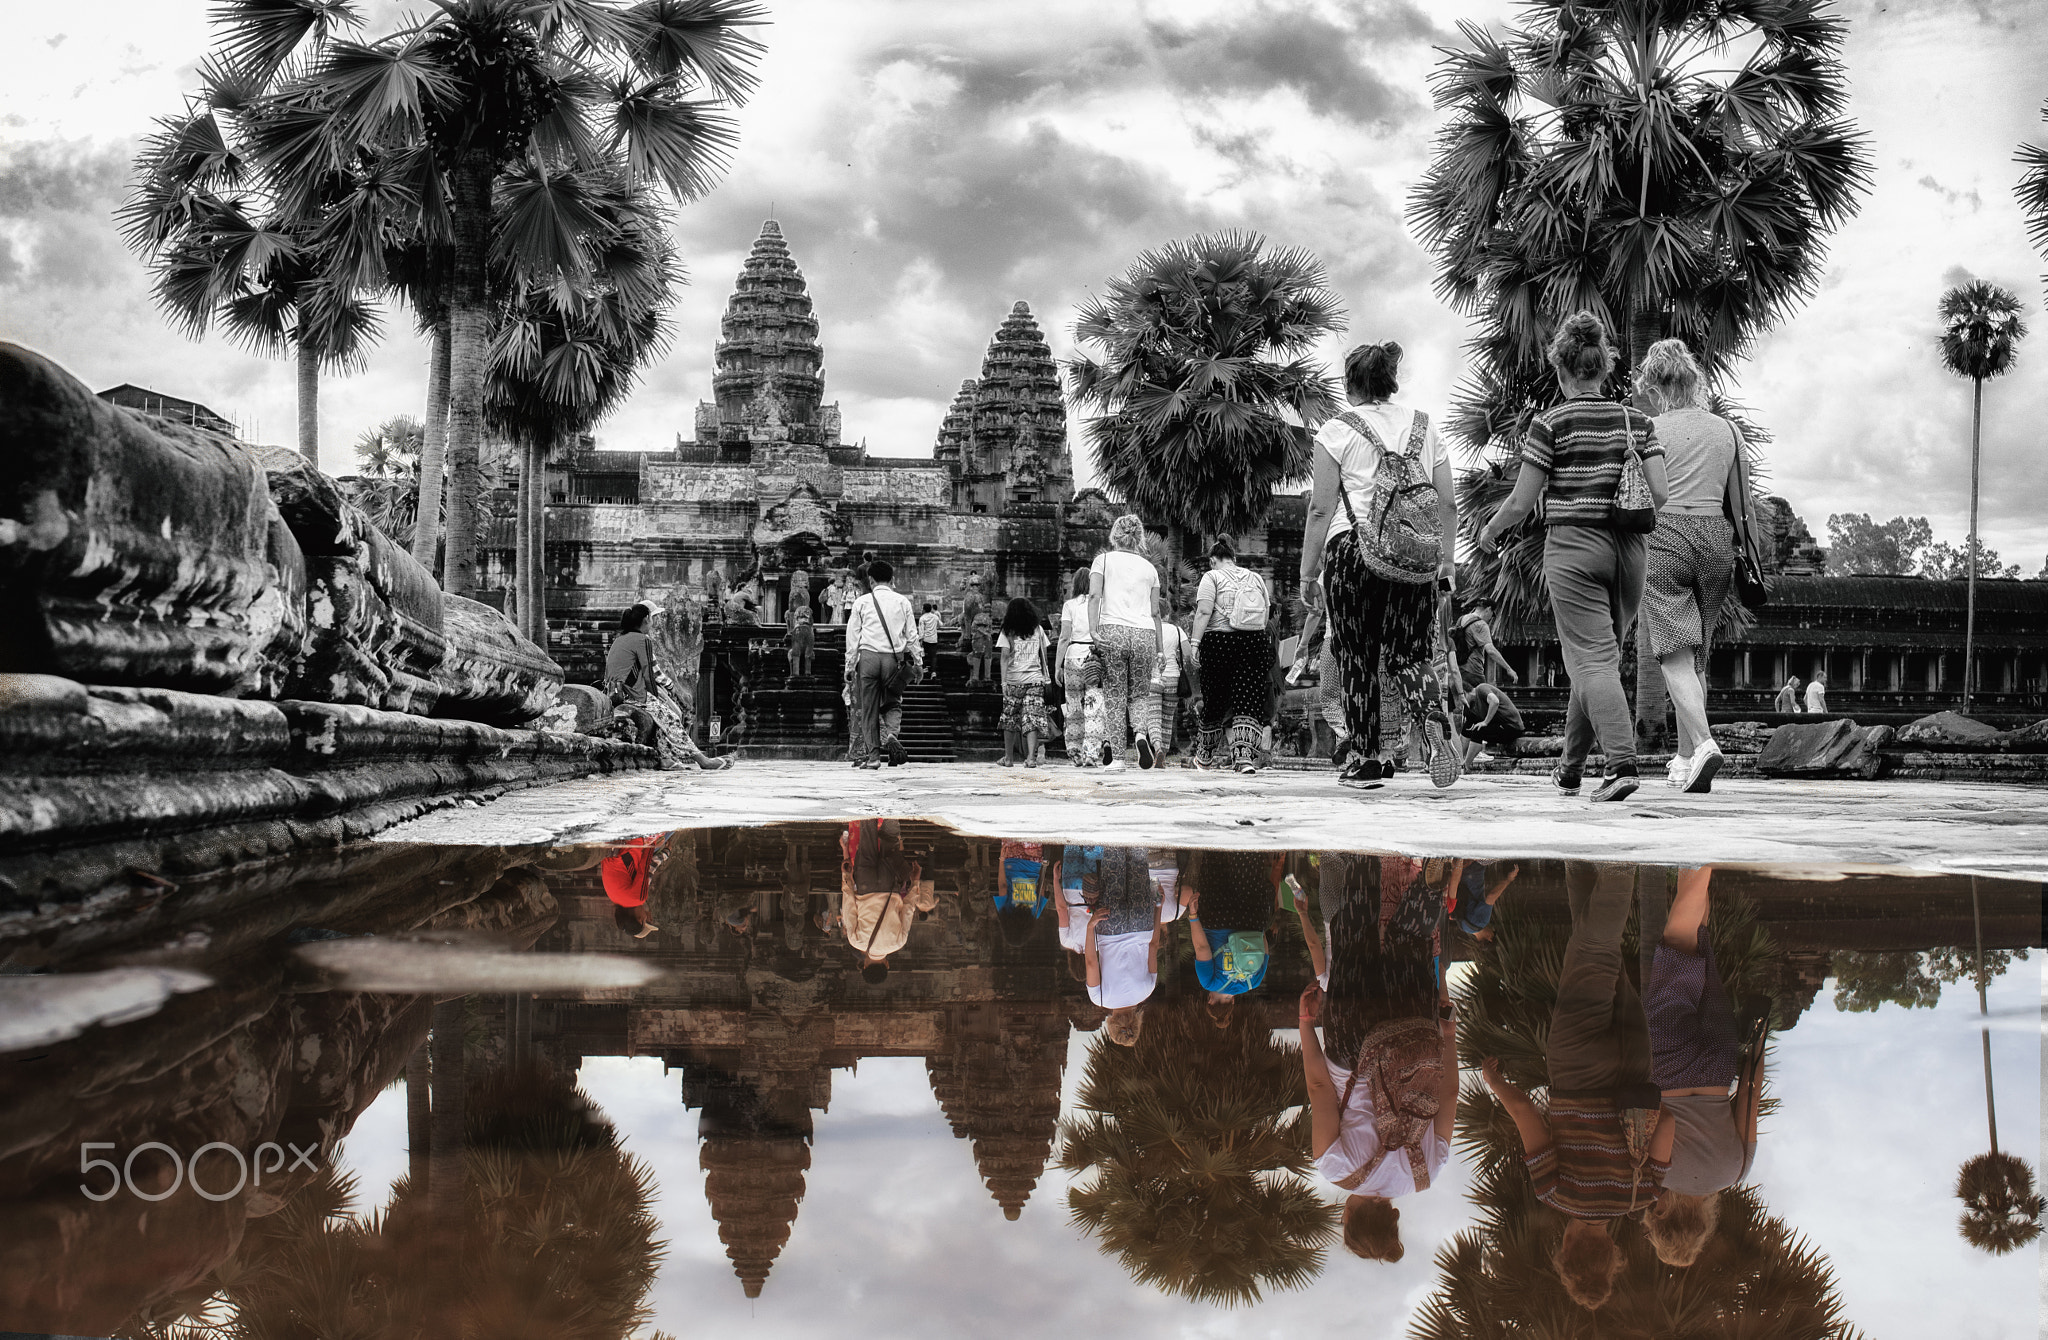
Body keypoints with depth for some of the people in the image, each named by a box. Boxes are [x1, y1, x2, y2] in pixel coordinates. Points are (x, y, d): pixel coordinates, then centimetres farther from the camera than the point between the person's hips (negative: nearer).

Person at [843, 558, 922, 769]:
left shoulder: (862, 602, 5)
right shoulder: (902, 601, 7)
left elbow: (852, 635, 5)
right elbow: (912, 634, 7)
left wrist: (850, 664, 10)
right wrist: (918, 661, 13)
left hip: (868, 656, -1)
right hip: (893, 657, 1)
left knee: (869, 708, 5)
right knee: (893, 703, 14)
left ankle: (872, 754, 2)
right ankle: (891, 734, -16)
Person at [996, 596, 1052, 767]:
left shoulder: (1008, 632, 1)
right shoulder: (1038, 630, 7)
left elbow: (1005, 657, -4)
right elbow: (1043, 657, 9)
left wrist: (1003, 681, -4)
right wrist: (1045, 676, 17)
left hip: (1014, 680, -1)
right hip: (1035, 678, 1)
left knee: (1010, 719, 9)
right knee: (1031, 718, -3)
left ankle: (1008, 757, 15)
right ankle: (1031, 757, -15)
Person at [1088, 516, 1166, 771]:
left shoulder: (1104, 560, 8)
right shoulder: (1149, 567, 15)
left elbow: (1094, 595, -8)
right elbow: (1155, 612, 15)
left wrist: (1093, 630, -14)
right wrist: (1158, 649, 18)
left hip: (1112, 632, -2)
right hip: (1144, 634, 2)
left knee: (1114, 697, 3)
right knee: (1140, 694, 12)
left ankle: (1117, 757, 0)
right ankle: (1142, 732, -17)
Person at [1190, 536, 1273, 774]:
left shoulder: (1212, 577, 2)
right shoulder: (1257, 578, 17)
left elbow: (1203, 611, -10)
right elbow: (1265, 616, 13)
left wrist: (1195, 643, -13)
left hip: (1219, 641, -2)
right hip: (1255, 640, 3)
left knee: (1215, 701, 9)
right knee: (1249, 702, -2)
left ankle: (1206, 755, 26)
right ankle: (1245, 755, -19)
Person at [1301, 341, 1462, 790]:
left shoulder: (1337, 430, 1)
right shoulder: (1424, 428, 14)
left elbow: (1320, 509, -3)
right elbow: (1448, 504, 12)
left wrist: (1308, 573, 1)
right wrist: (1446, 561, 21)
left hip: (1354, 549, -3)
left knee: (1357, 658, 6)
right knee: (1407, 653, 7)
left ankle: (1368, 758, 9)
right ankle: (1433, 719, -21)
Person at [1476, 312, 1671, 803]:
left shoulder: (1550, 423, -6)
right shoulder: (1637, 421, 7)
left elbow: (1520, 503, -6)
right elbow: (1662, 494, -1)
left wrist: (1490, 531, 13)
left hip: (1572, 547, -5)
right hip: (1627, 550, 5)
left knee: (1593, 662, -8)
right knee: (1598, 658, 15)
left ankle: (1623, 764, -23)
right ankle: (1570, 770, 26)